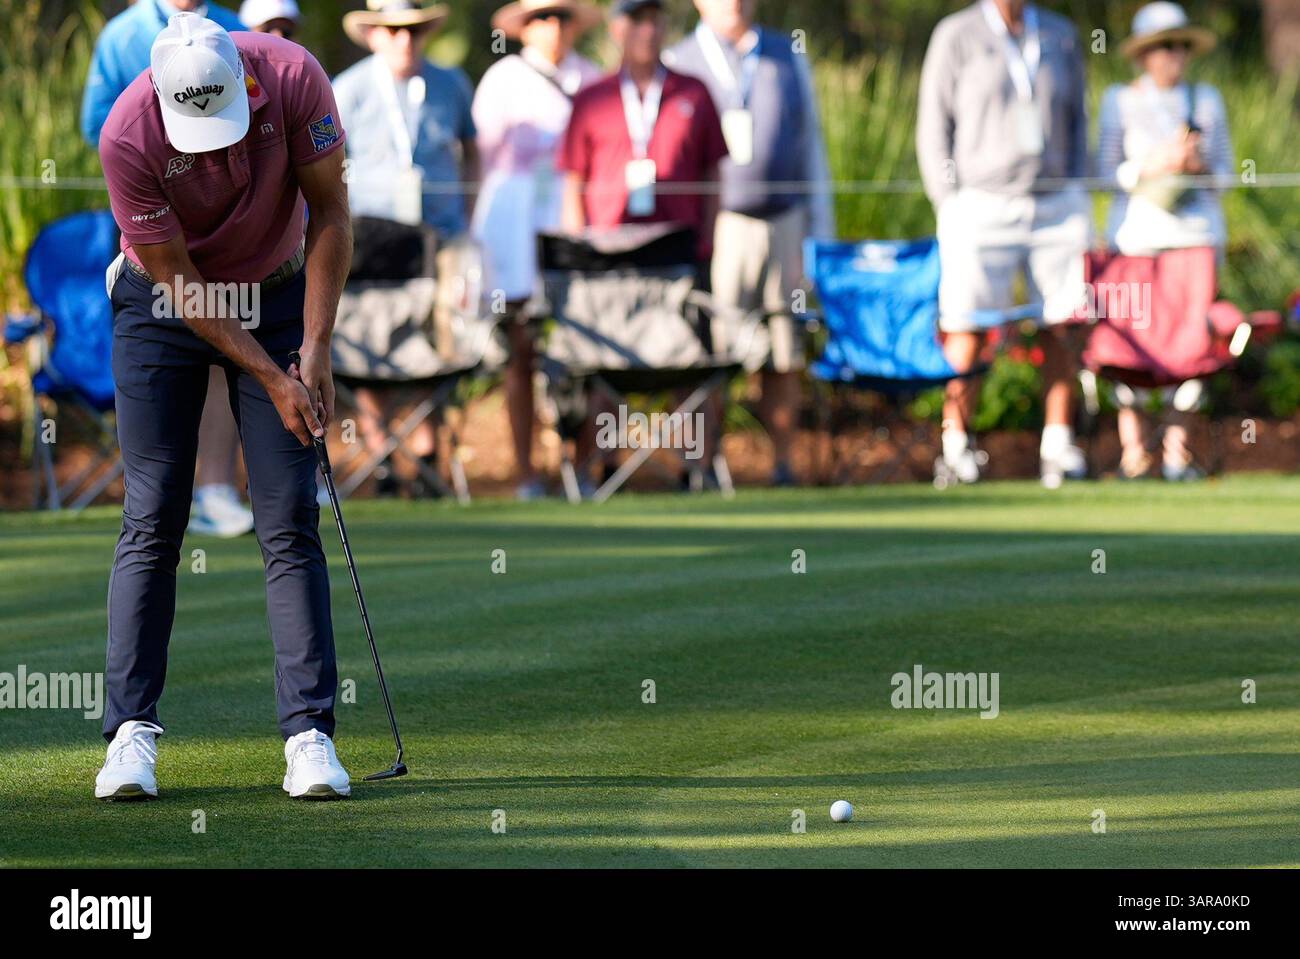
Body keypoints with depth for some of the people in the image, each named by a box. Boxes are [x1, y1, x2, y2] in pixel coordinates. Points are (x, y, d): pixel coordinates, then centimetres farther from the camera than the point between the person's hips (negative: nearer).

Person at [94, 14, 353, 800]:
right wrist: (270, 378, -18)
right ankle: (132, 733, -5)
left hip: (275, 296, 1)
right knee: (153, 519, -7)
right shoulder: (128, 137, -27)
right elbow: (176, 279, -18)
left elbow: (330, 211, -11)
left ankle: (311, 733, -8)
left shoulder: (293, 77, -24)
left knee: (291, 521, -6)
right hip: (164, 309, -1)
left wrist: (315, 350, -14)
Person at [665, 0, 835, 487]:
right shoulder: (679, 65, 4)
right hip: (716, 228, -3)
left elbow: (812, 144, 16)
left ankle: (784, 464, 9)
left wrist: (822, 235, 11)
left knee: (784, 359, 4)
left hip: (784, 223, 3)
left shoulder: (788, 58, 13)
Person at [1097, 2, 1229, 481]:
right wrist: (1156, 164, -13)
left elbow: (1226, 169, 13)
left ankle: (1177, 449, -3)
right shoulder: (1121, 100, 6)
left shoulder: (1206, 100, 12)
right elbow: (1108, 172, 2)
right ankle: (1132, 450, -5)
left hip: (1199, 227, 2)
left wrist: (1200, 164, -8)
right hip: (1138, 227, -2)